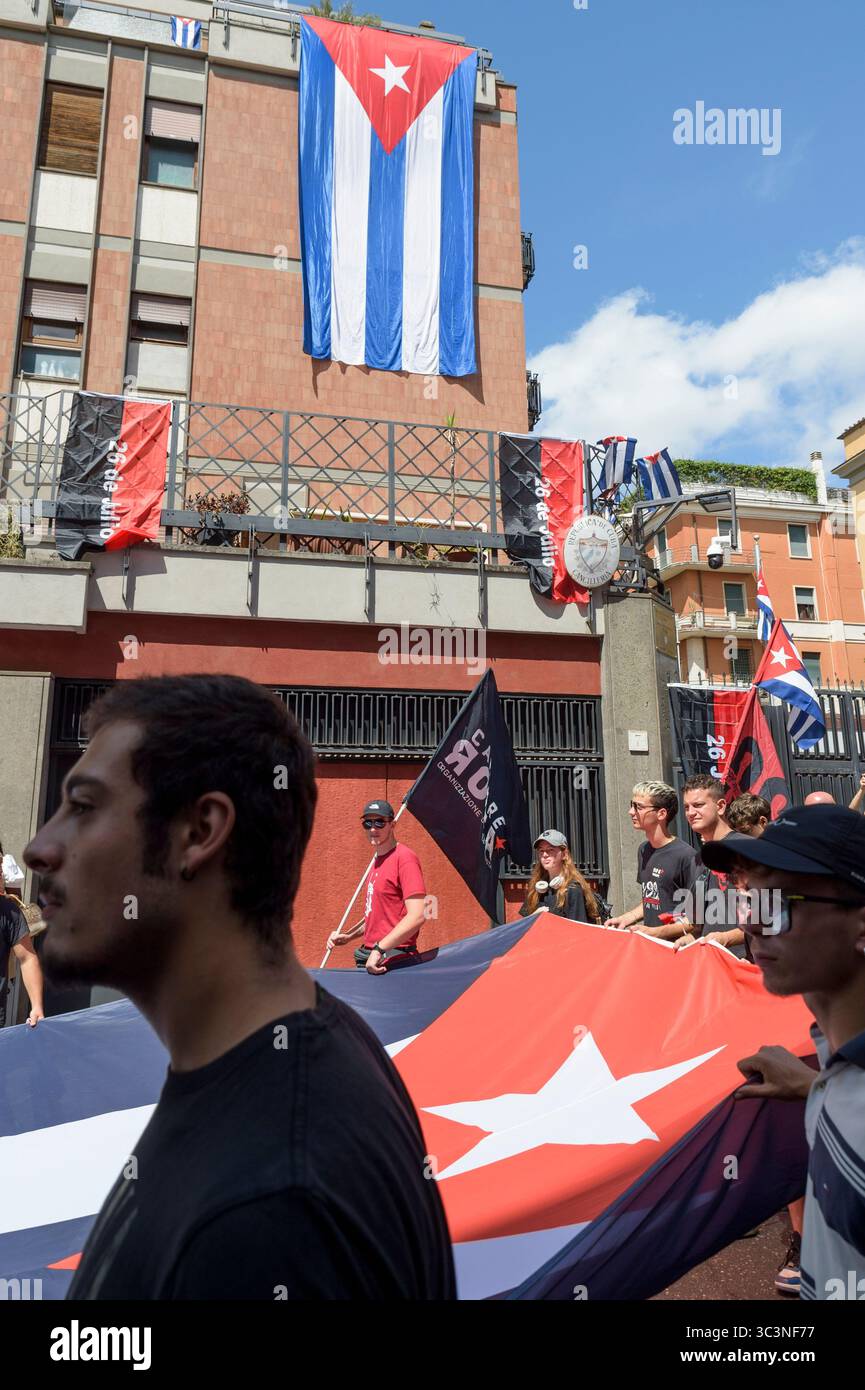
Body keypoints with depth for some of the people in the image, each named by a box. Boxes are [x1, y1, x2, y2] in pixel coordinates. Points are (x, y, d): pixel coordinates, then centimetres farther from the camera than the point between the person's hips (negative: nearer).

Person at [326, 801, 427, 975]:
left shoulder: (405, 858, -14)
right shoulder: (377, 861, 15)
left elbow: (417, 916, -23)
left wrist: (379, 949, -24)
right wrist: (348, 936, 14)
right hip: (370, 959, 8)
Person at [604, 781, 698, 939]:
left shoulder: (685, 855, -15)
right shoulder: (644, 850, 10)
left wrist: (656, 932, -18)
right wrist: (626, 918, 7)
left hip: (674, 946, -6)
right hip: (648, 943, 6)